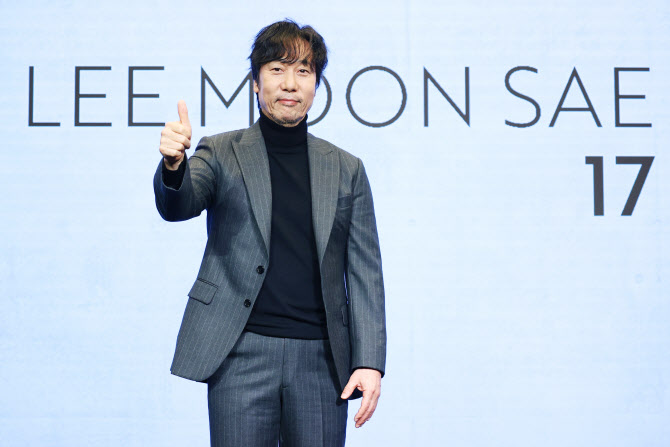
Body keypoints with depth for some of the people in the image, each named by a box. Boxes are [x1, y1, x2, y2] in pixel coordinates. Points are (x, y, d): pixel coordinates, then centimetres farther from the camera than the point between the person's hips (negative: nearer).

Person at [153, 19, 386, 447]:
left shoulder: (347, 169, 11)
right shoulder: (221, 153, 7)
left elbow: (365, 271, 8)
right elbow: (178, 205, -11)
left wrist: (370, 362, -1)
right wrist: (173, 164, -34)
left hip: (321, 359, 2)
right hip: (242, 352, -1)